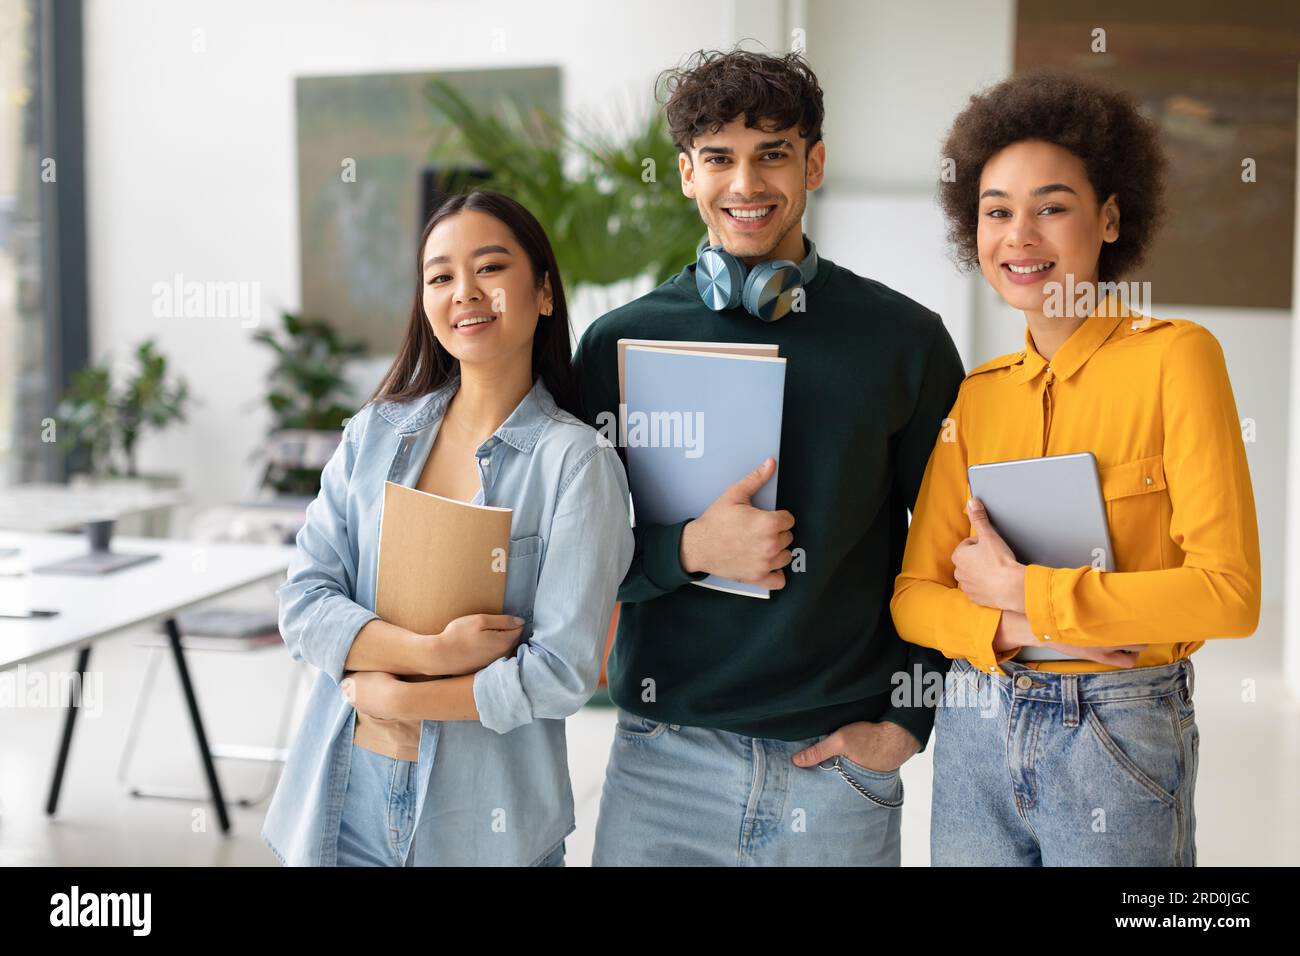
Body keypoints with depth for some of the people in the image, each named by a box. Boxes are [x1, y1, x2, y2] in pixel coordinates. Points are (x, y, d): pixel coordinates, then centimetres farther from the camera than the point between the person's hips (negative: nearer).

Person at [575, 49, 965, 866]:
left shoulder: (904, 339, 0)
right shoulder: (621, 341, 2)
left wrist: (907, 723, -1)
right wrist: (690, 549, -14)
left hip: (838, 762, 0)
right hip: (663, 763, 1)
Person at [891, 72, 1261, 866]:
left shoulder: (1175, 357, -7)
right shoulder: (976, 395, 6)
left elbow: (1230, 592, -14)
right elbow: (913, 594, 4)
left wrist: (1020, 590, -14)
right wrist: (1016, 630, -15)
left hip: (1119, 734, -4)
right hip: (977, 732, 4)